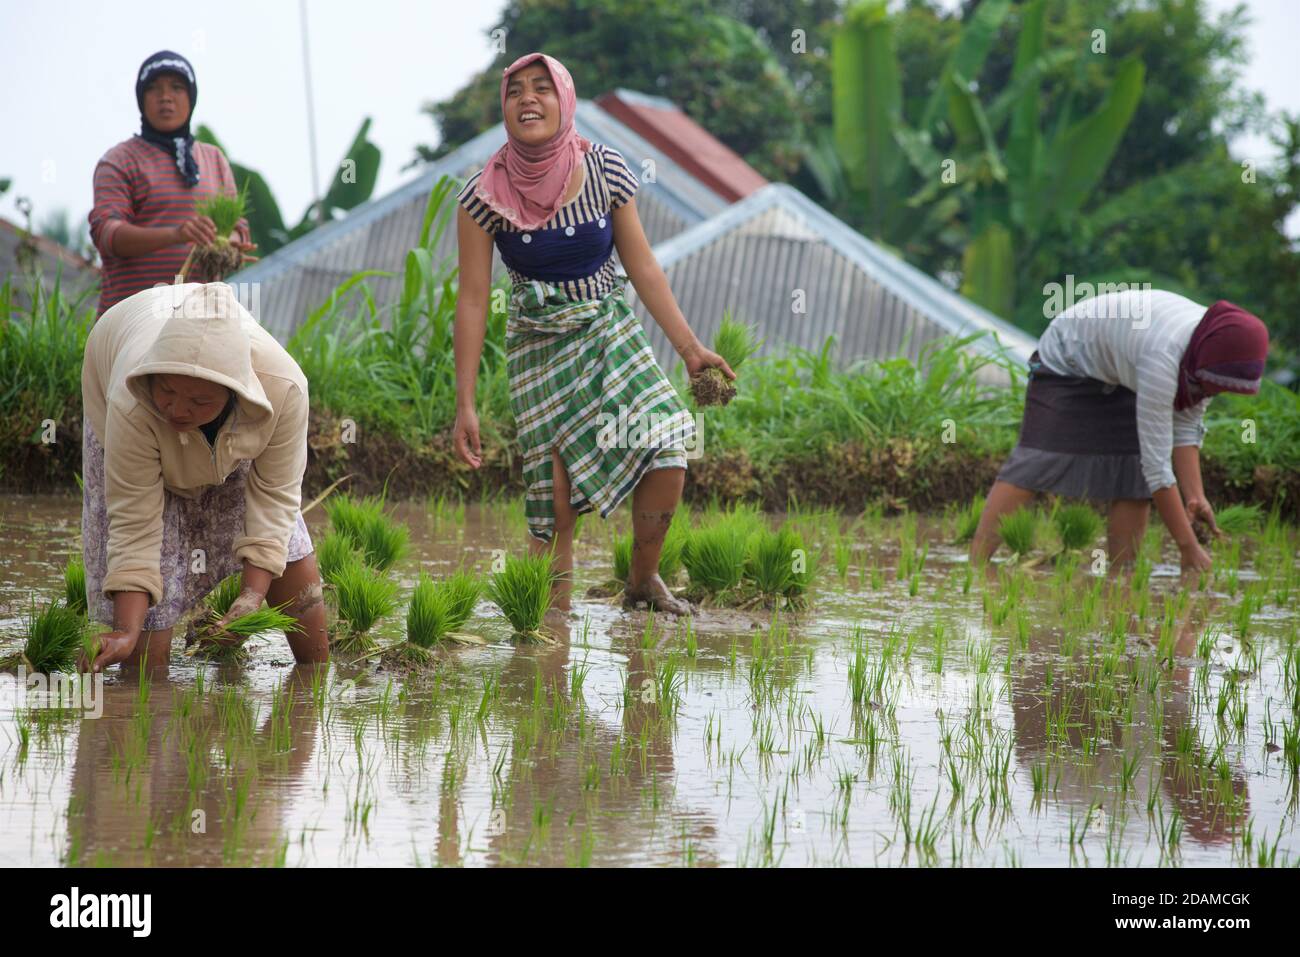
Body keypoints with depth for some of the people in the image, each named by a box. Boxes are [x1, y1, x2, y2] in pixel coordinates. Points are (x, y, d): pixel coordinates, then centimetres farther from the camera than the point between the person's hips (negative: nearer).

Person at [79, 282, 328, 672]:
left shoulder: (284, 387, -43)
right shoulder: (131, 408, -46)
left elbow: (274, 493, -29)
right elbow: (134, 523, -38)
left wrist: (254, 593, -36)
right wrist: (127, 632, -46)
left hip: (234, 436, 2)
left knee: (291, 562, 3)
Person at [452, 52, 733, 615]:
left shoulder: (604, 171, -7)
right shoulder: (485, 195, -12)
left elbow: (642, 266, 2)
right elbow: (473, 300, -8)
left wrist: (690, 348, 1)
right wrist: (465, 405, -10)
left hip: (609, 331, 1)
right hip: (537, 347, -1)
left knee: (666, 452, -18)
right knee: (555, 501, -10)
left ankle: (643, 580, 3)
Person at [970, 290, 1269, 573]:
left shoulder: (1212, 351, -20)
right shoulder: (1162, 357, -43)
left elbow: (1186, 428, -9)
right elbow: (1158, 463, -40)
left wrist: (1195, 497, -22)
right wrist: (1189, 548, -38)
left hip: (1119, 375, 7)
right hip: (1067, 361, -7)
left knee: (1136, 469, -7)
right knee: (1038, 461, -19)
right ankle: (975, 564, -24)